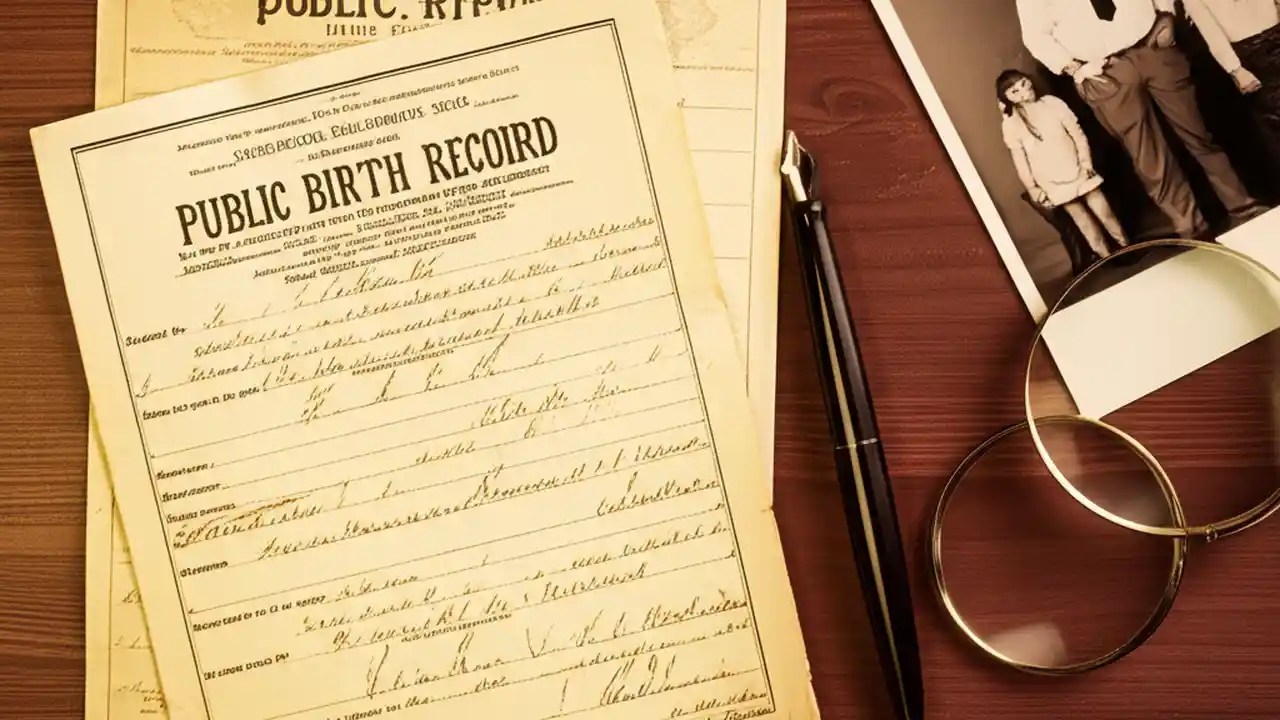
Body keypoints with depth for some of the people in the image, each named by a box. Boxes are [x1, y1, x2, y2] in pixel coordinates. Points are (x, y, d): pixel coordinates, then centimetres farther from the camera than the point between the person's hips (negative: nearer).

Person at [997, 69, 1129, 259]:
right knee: (1082, 220, 5)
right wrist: (1032, 188, -6)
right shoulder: (1010, 125, -7)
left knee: (1105, 213, 4)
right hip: (1053, 184, -1)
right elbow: (1019, 159, -5)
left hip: (1079, 172, 2)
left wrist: (1086, 161, -6)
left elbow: (1077, 133, 2)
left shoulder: (1052, 103, -1)